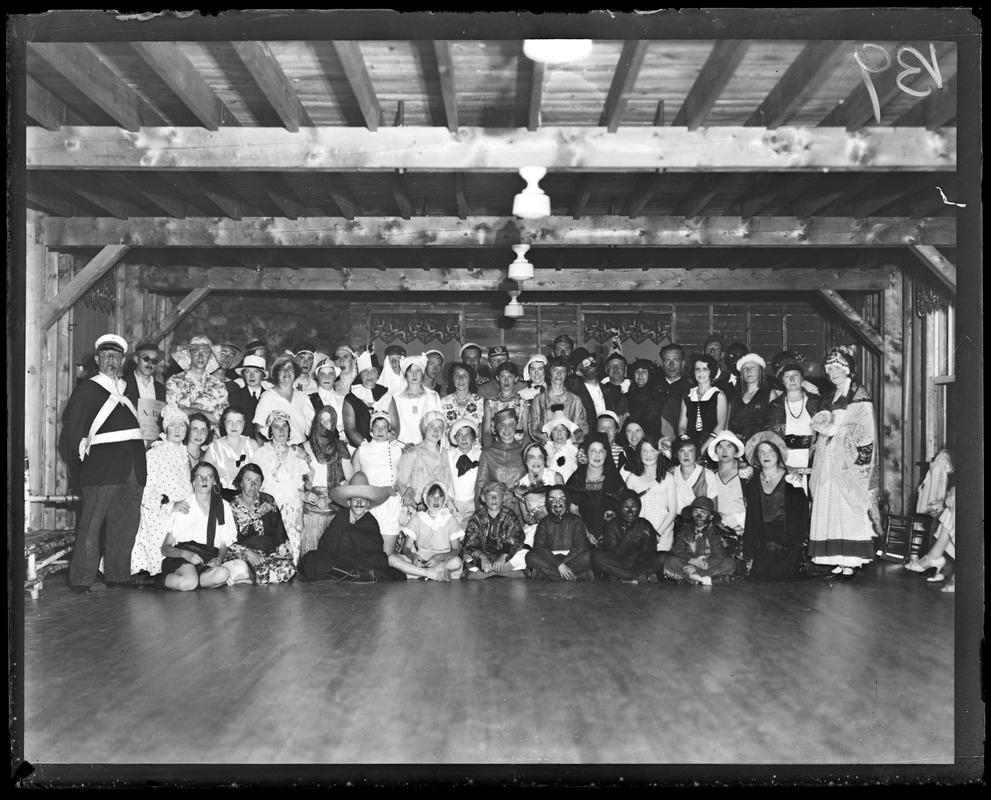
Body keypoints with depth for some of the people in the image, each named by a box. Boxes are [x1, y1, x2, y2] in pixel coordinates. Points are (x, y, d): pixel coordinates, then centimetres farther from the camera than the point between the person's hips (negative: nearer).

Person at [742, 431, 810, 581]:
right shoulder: (753, 486, 12)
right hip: (765, 545, 3)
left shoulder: (791, 479, 2)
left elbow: (801, 512, -5)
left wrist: (798, 488, -25)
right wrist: (749, 556, 12)